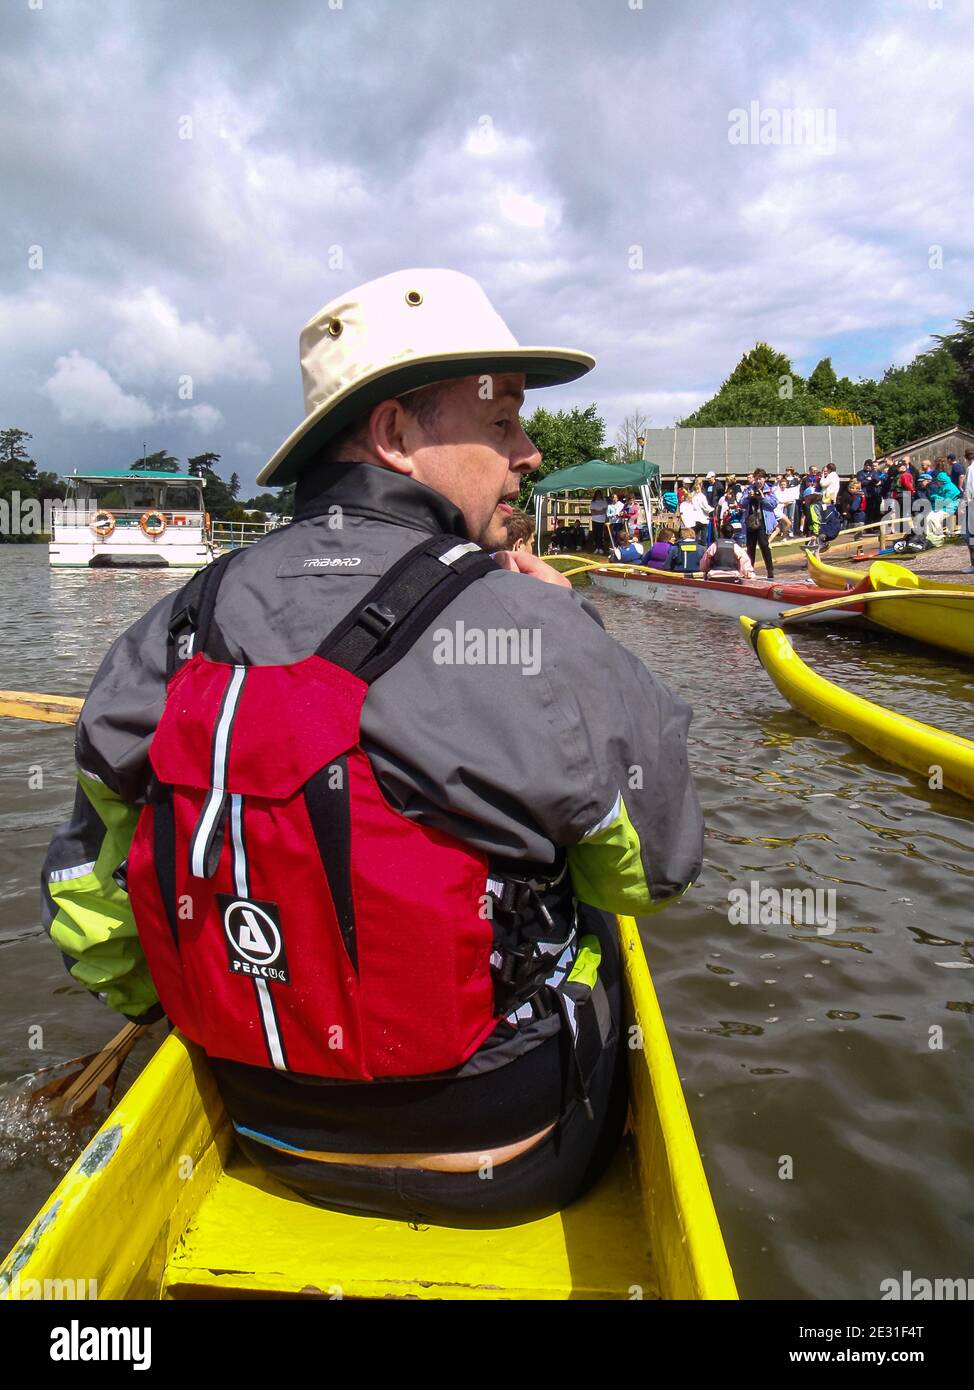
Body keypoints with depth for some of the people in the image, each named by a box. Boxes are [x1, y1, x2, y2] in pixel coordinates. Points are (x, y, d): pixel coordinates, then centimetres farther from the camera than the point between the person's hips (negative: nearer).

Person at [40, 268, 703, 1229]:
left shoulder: (170, 633, -10)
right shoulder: (537, 637, -26)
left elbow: (88, 915, -1)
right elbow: (658, 870, -8)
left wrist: (208, 1023, 19)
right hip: (505, 1170, -4)